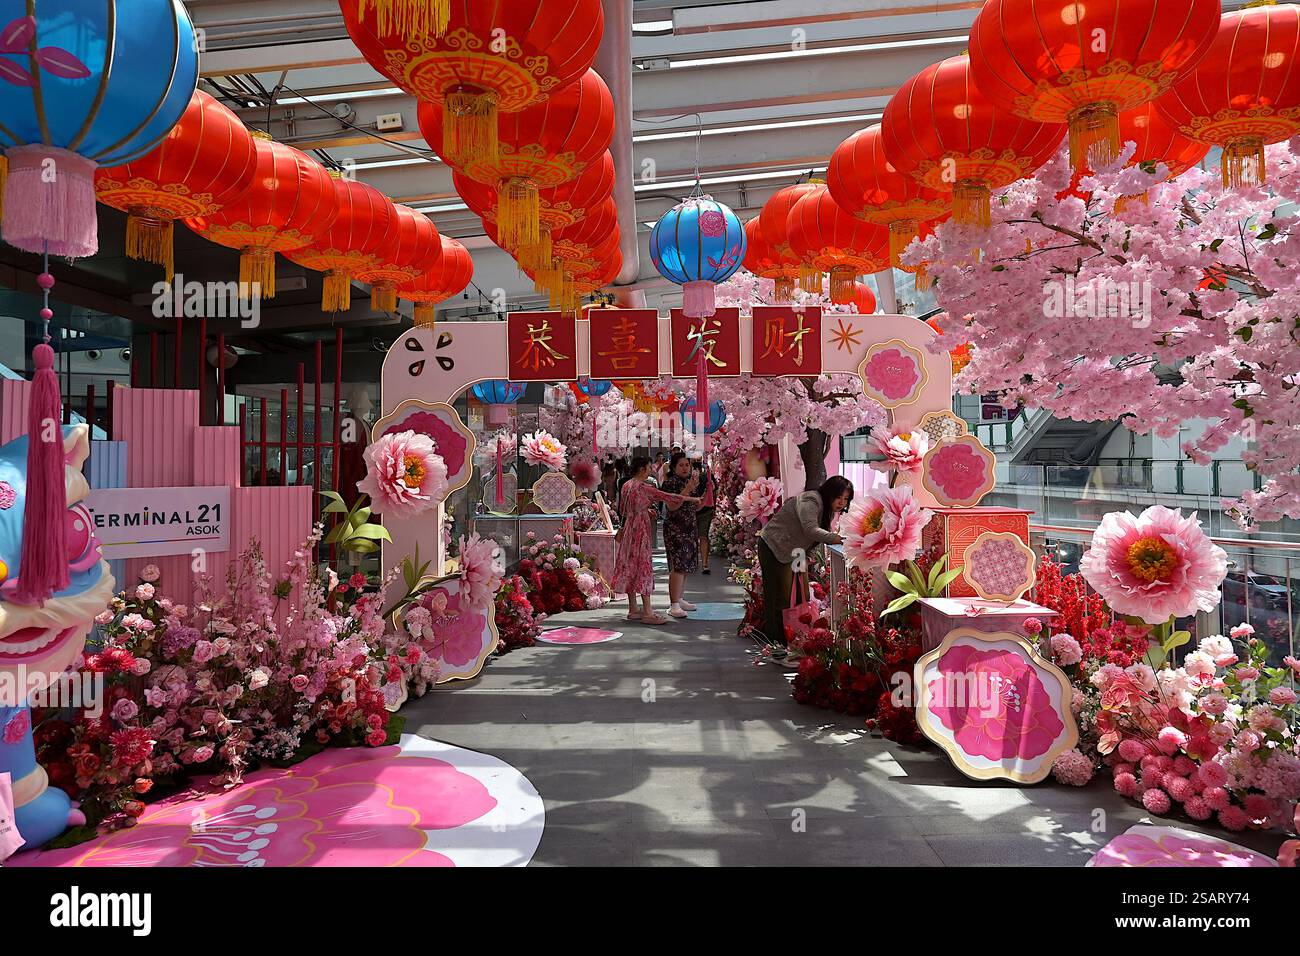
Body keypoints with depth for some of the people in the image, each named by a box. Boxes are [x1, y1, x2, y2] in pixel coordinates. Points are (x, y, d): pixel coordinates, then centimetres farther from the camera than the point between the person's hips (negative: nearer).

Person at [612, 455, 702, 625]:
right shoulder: (642, 487, -16)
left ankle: (632, 609, 17)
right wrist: (692, 499, -7)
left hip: (628, 528, 9)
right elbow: (667, 496, -15)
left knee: (630, 567, 10)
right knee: (643, 566, -6)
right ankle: (647, 613, -6)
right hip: (640, 529, -8)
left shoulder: (626, 485, 9)